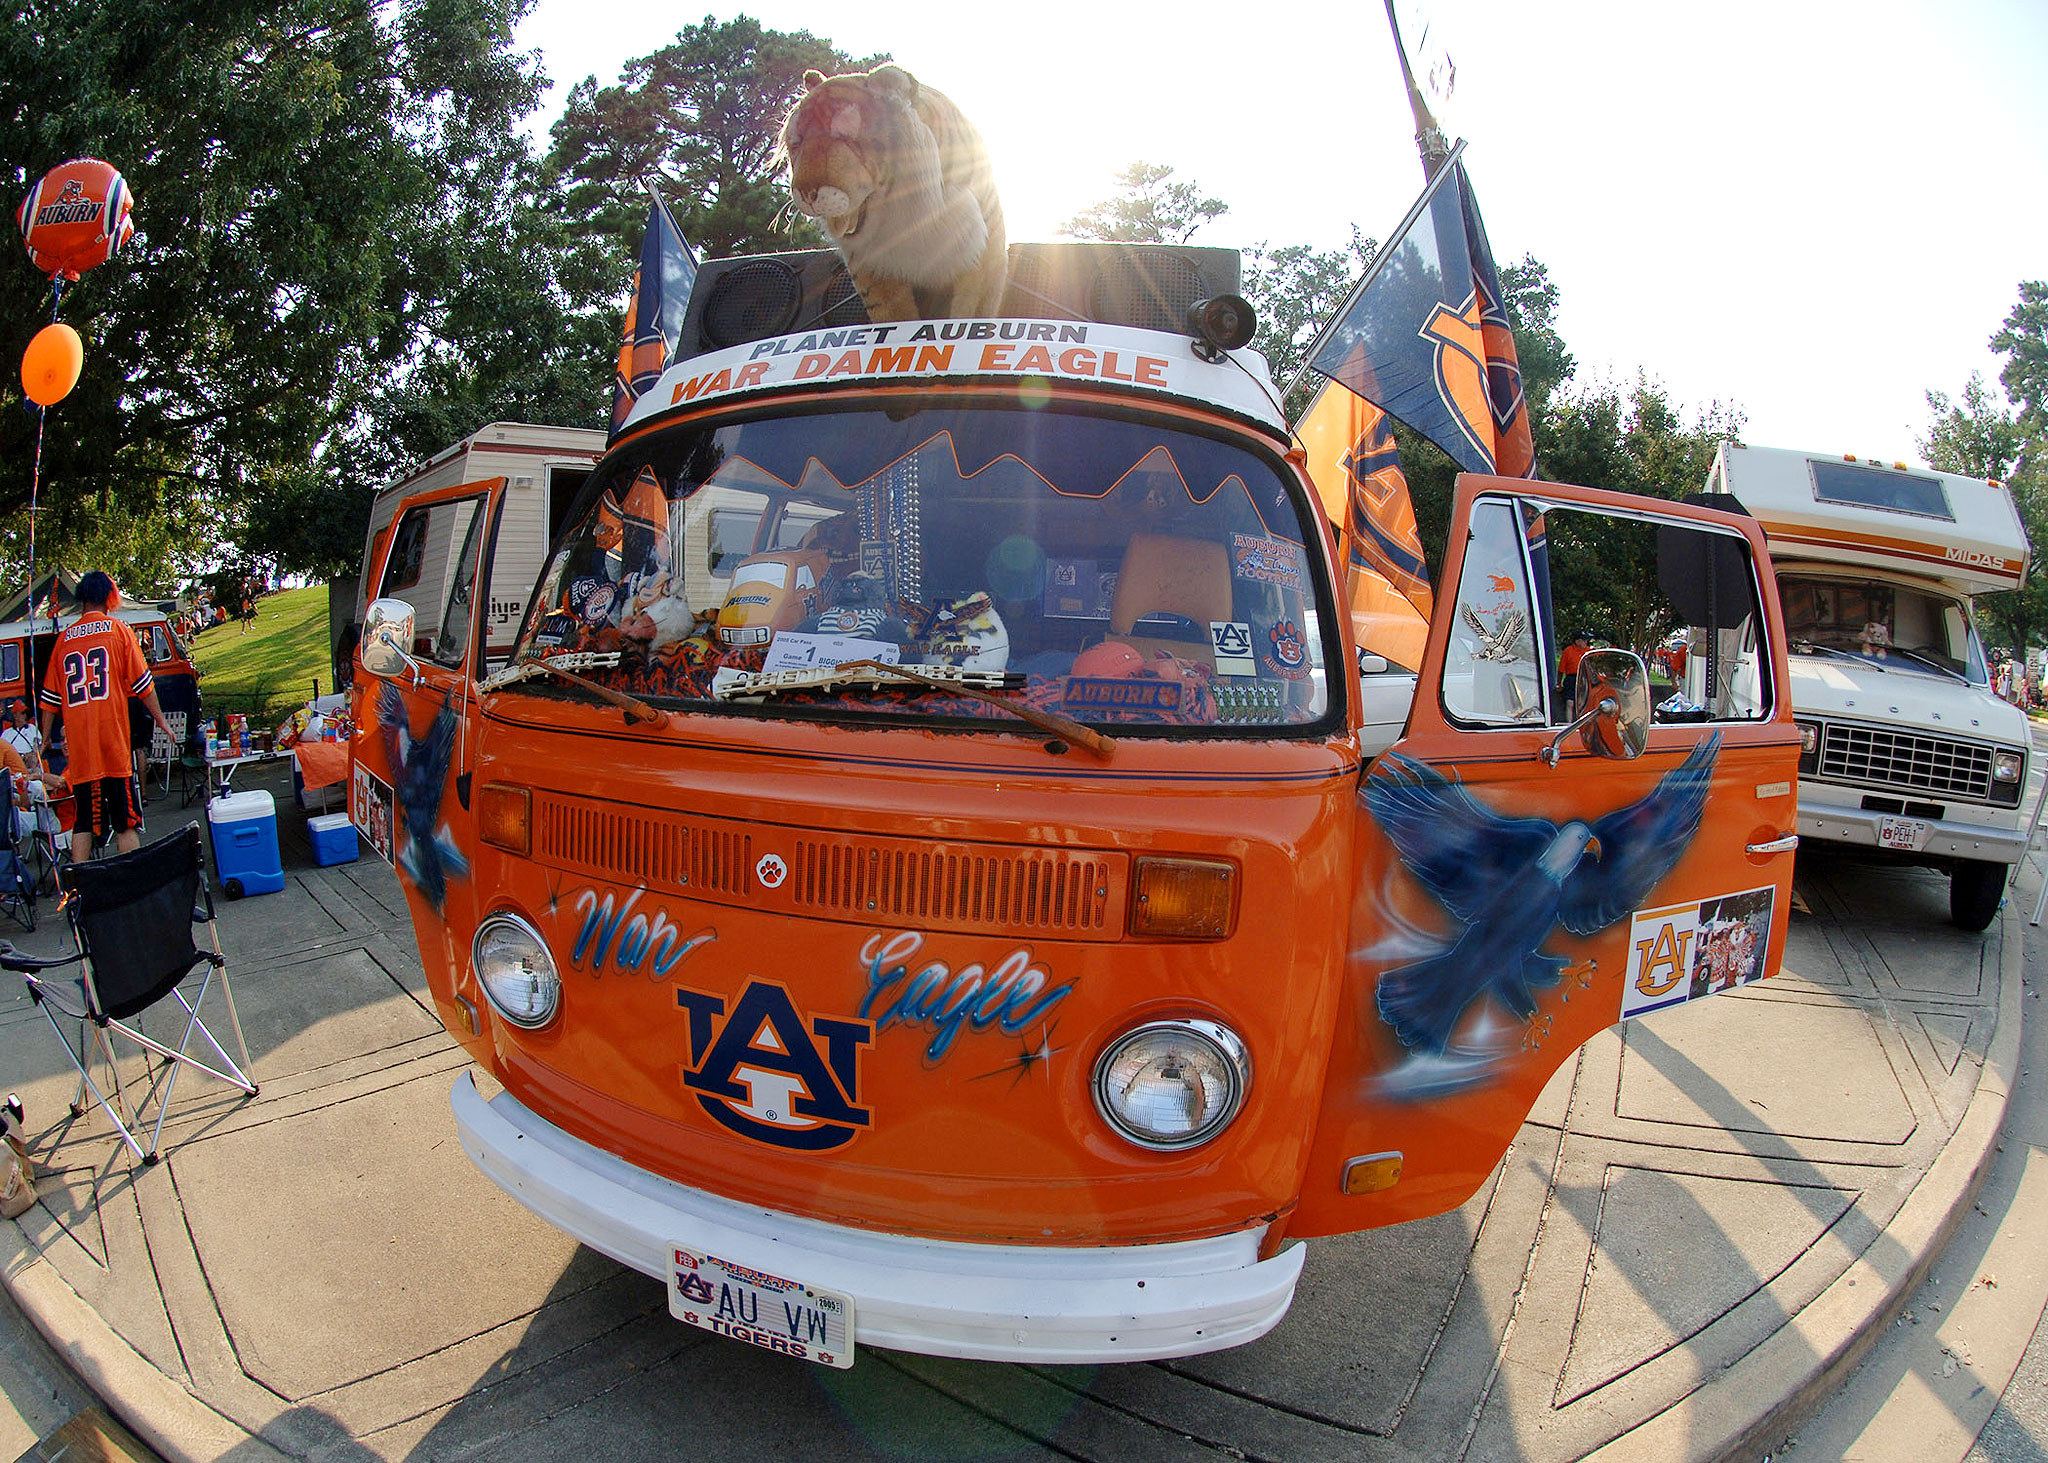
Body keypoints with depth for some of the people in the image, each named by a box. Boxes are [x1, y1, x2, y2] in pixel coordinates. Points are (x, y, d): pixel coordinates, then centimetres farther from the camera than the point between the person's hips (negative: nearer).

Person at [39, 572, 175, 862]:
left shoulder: (64, 639, 13)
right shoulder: (118, 630, 3)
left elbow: (50, 697, 15)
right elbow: (142, 682, 0)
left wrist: (44, 739, 22)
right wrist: (160, 719, 9)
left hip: (78, 744, 4)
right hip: (113, 739, -3)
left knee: (84, 820, 8)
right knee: (126, 821, -2)